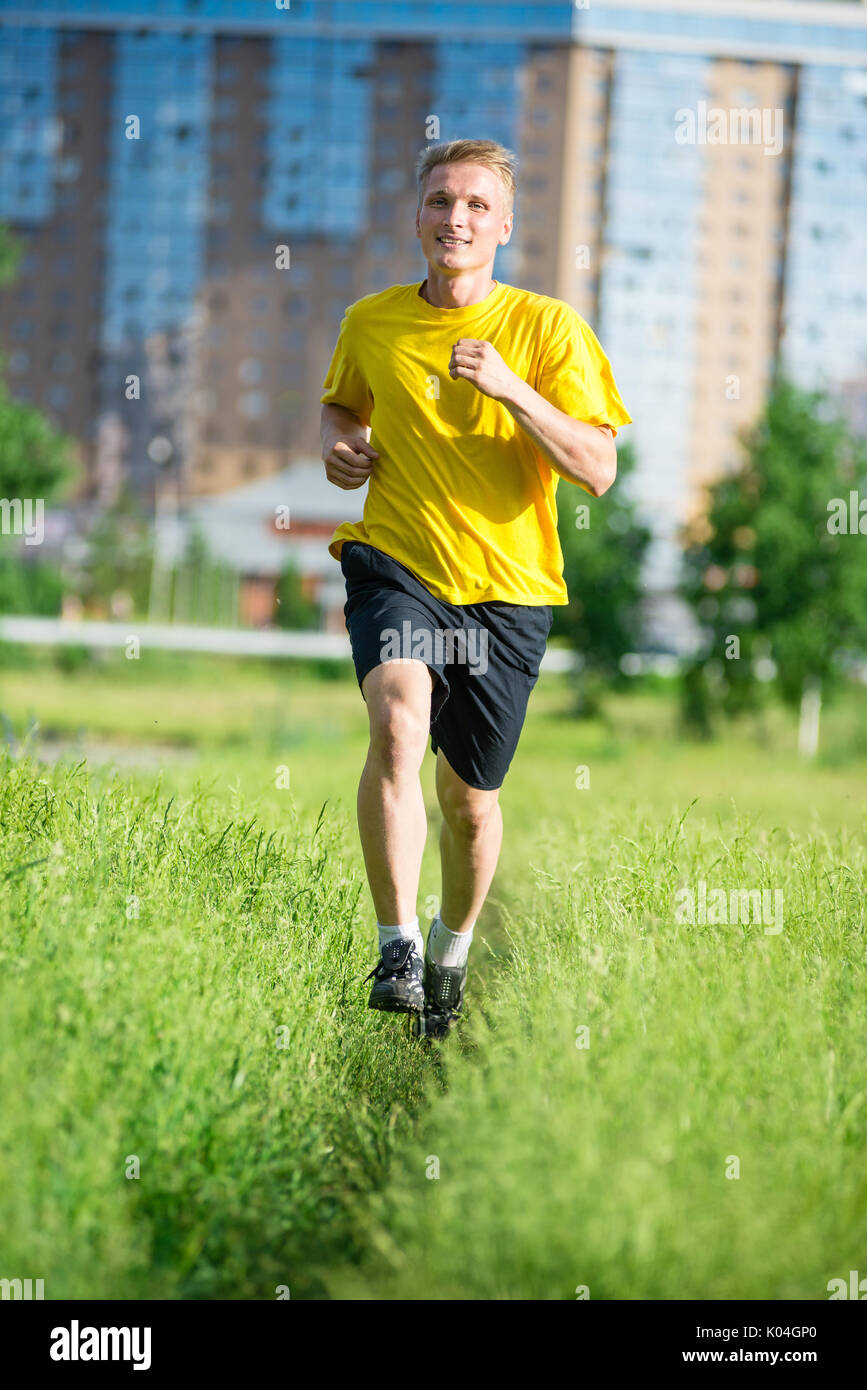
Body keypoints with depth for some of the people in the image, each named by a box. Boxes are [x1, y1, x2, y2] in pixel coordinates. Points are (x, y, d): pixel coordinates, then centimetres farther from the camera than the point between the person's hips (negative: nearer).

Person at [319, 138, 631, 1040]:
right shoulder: (370, 323, 5)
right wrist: (340, 443, 4)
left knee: (471, 797, 8)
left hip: (506, 589, 0)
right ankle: (397, 944, -24)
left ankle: (452, 950, 36)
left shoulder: (548, 329, -3)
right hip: (394, 560, 0)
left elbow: (598, 471, -10)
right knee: (399, 721, -29)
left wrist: (511, 390, -21)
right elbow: (340, 401, 28)